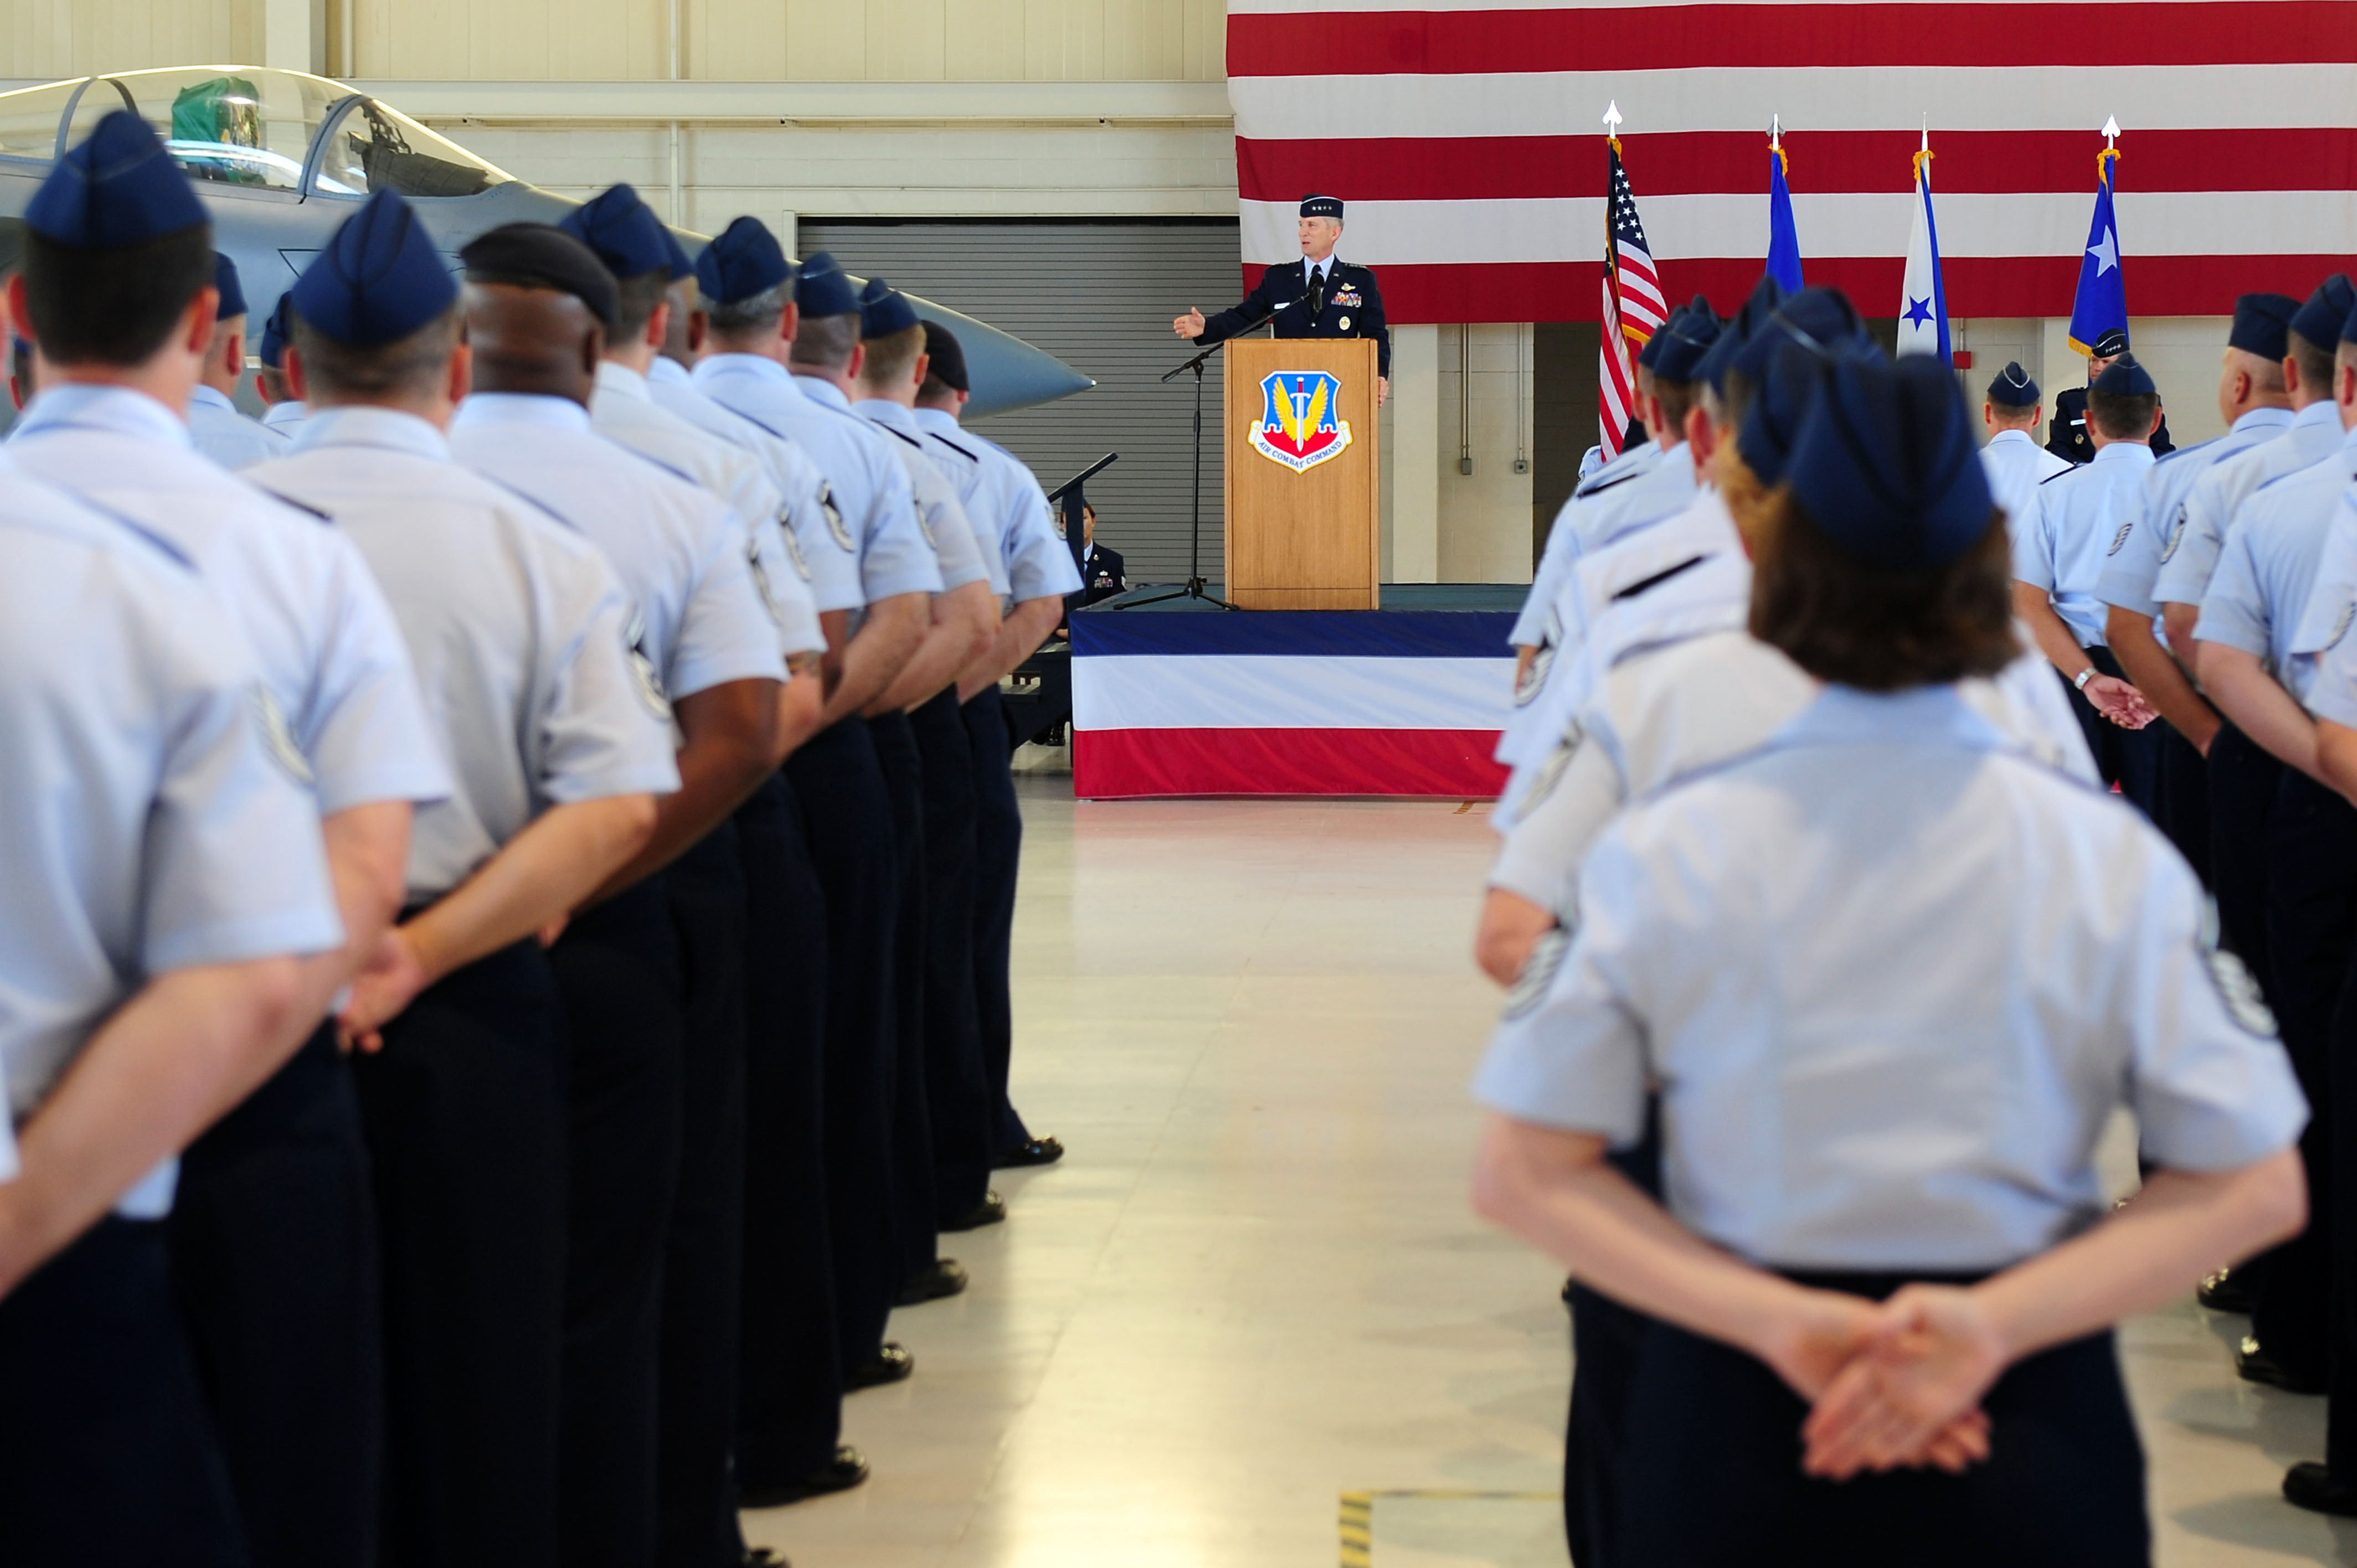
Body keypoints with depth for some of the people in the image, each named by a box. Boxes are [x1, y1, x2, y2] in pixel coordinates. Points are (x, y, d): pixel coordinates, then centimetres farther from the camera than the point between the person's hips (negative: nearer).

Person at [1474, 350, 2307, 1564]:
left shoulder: (1662, 852, -8)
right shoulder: (2111, 859, -7)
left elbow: (1521, 1175, -7)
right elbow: (2256, 1188, -6)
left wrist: (1779, 1322, -14)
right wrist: (1996, 1322, -14)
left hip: (1729, 1407, 0)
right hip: (2033, 1421, 0)